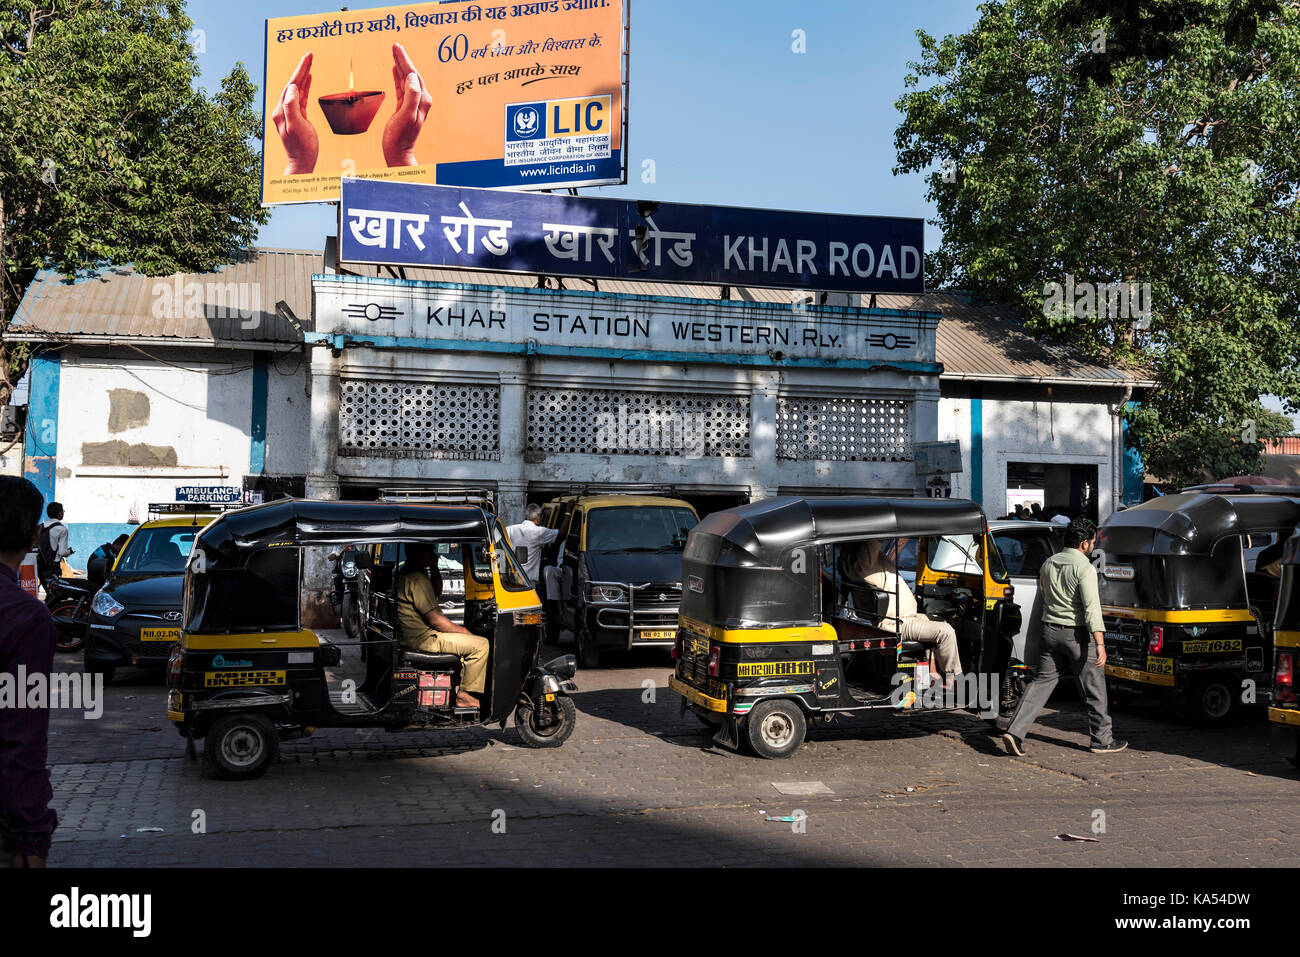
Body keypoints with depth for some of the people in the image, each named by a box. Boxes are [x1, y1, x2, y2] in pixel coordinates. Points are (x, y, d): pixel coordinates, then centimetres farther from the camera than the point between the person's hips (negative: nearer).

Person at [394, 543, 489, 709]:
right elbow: (435, 619, -23)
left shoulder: (406, 573, 11)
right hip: (424, 638, -11)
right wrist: (464, 631, -11)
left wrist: (434, 568, 6)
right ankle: (463, 694, -5)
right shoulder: (417, 580, -23)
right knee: (481, 645, -12)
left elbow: (437, 592, 23)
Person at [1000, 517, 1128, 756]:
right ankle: (1101, 740, 20)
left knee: (1041, 682, 7)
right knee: (1093, 690, 9)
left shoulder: (1048, 564, 9)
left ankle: (1015, 731, -5)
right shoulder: (1084, 568, -14)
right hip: (1077, 635, -6)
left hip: (1049, 630, 6)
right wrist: (1100, 643, -24)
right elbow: (1091, 607, -21)